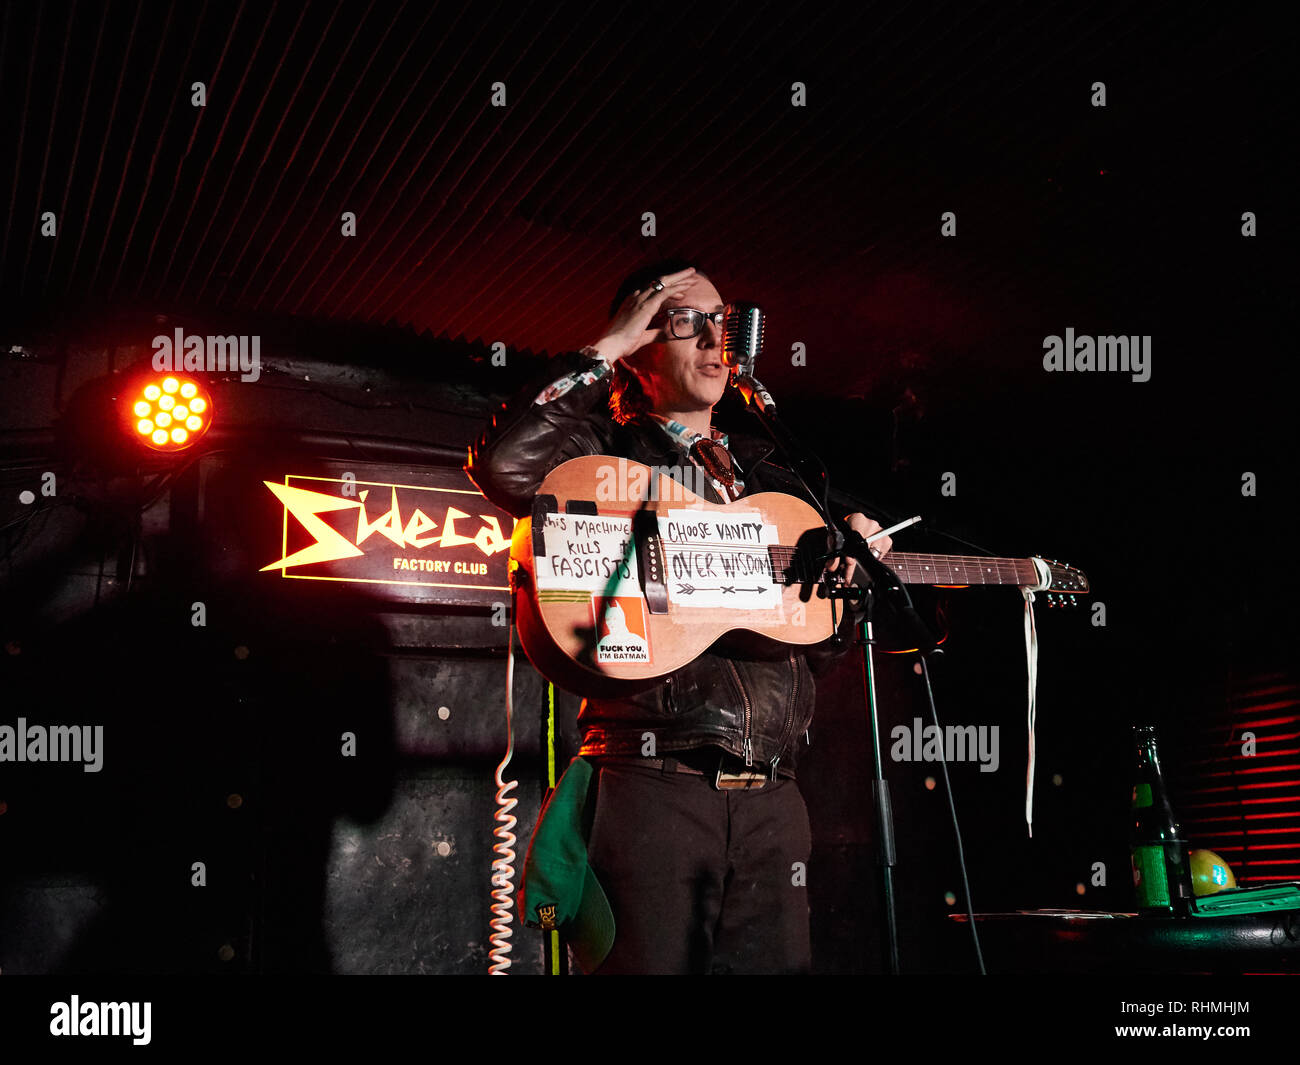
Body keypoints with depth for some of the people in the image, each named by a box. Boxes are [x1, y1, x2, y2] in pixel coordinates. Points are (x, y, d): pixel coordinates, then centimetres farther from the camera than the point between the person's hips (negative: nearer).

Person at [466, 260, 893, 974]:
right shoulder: (606, 451, 6)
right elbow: (503, 464, -19)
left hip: (769, 794, 6)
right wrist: (606, 349, -10)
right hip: (653, 781, -5)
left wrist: (849, 568, 5)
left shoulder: (766, 474, 22)